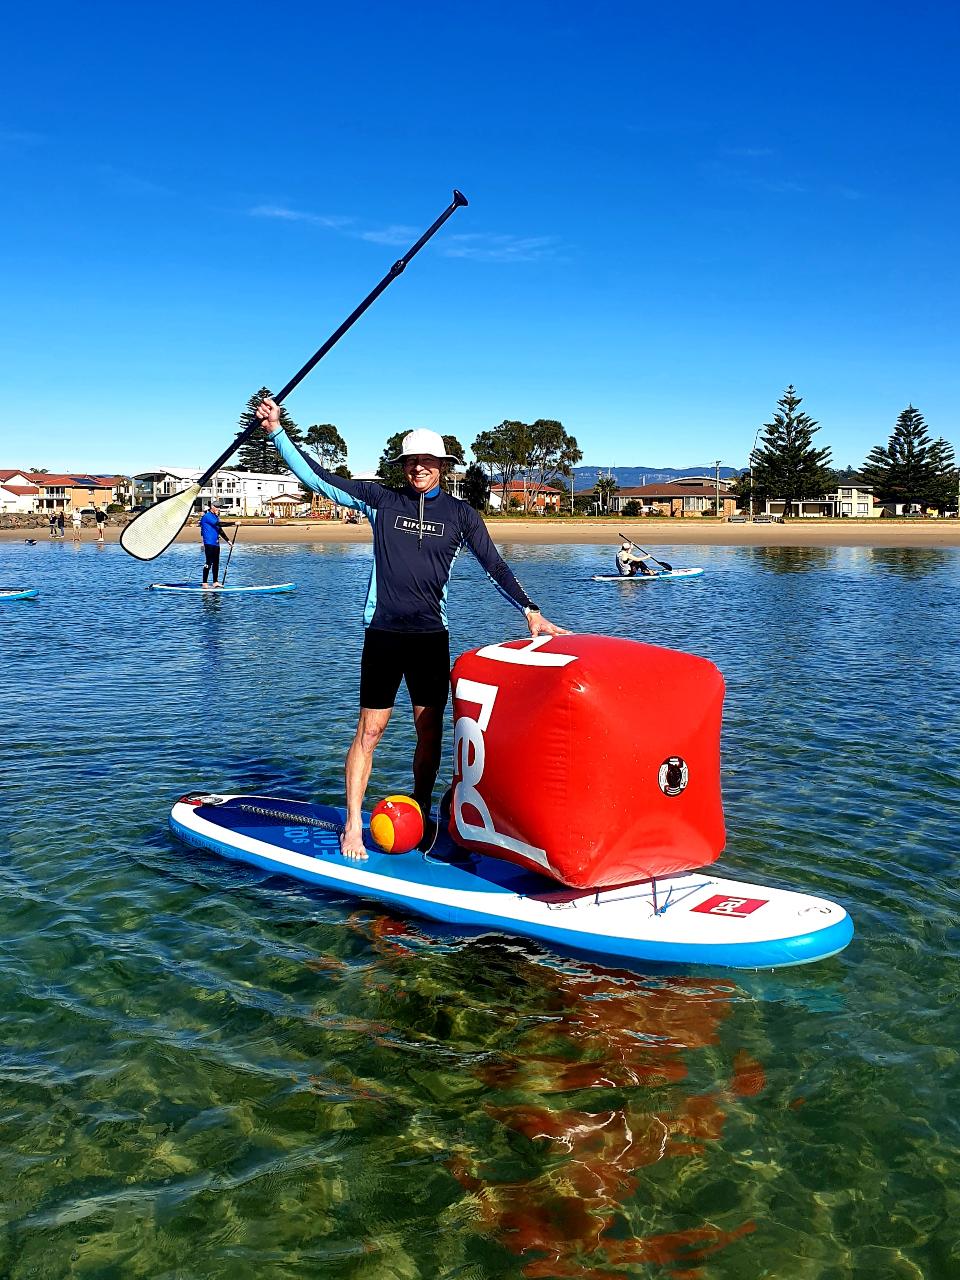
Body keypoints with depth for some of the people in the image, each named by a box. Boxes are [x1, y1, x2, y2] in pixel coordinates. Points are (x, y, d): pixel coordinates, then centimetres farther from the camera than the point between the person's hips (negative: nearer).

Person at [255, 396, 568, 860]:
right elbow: (317, 477, 3)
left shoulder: (460, 514, 7)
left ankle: (421, 817, 22)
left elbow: (495, 567, 6)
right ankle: (352, 826, 3)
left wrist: (532, 613, -3)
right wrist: (276, 431, -4)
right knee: (370, 730, -3)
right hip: (383, 634, -2)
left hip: (431, 636, 2)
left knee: (430, 730, 6)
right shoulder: (382, 500, 4)